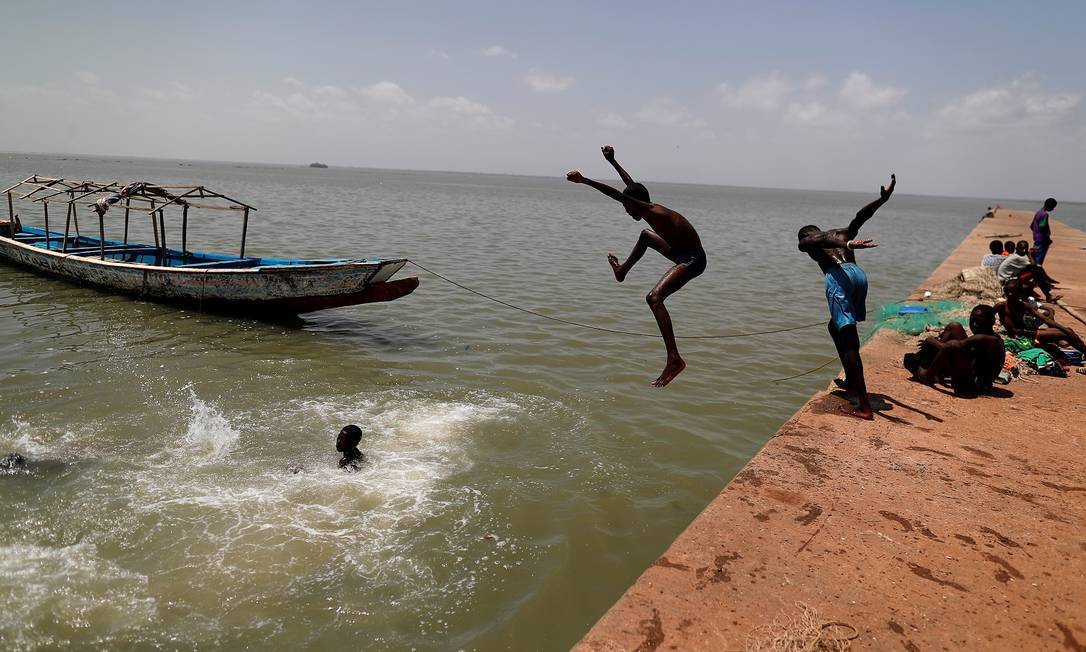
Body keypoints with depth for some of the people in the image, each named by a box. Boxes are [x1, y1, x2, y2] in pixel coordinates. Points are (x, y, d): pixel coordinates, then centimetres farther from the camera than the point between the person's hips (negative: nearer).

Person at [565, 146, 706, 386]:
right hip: (683, 254, 11)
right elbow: (632, 185, 22)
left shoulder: (652, 213, -20)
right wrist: (612, 161, 29)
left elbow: (619, 195, -31)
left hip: (692, 260, -11)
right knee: (646, 235, 33)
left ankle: (674, 358, -40)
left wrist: (584, 180, -36)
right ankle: (622, 271, 55)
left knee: (654, 298, -31)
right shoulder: (653, 210, 7)